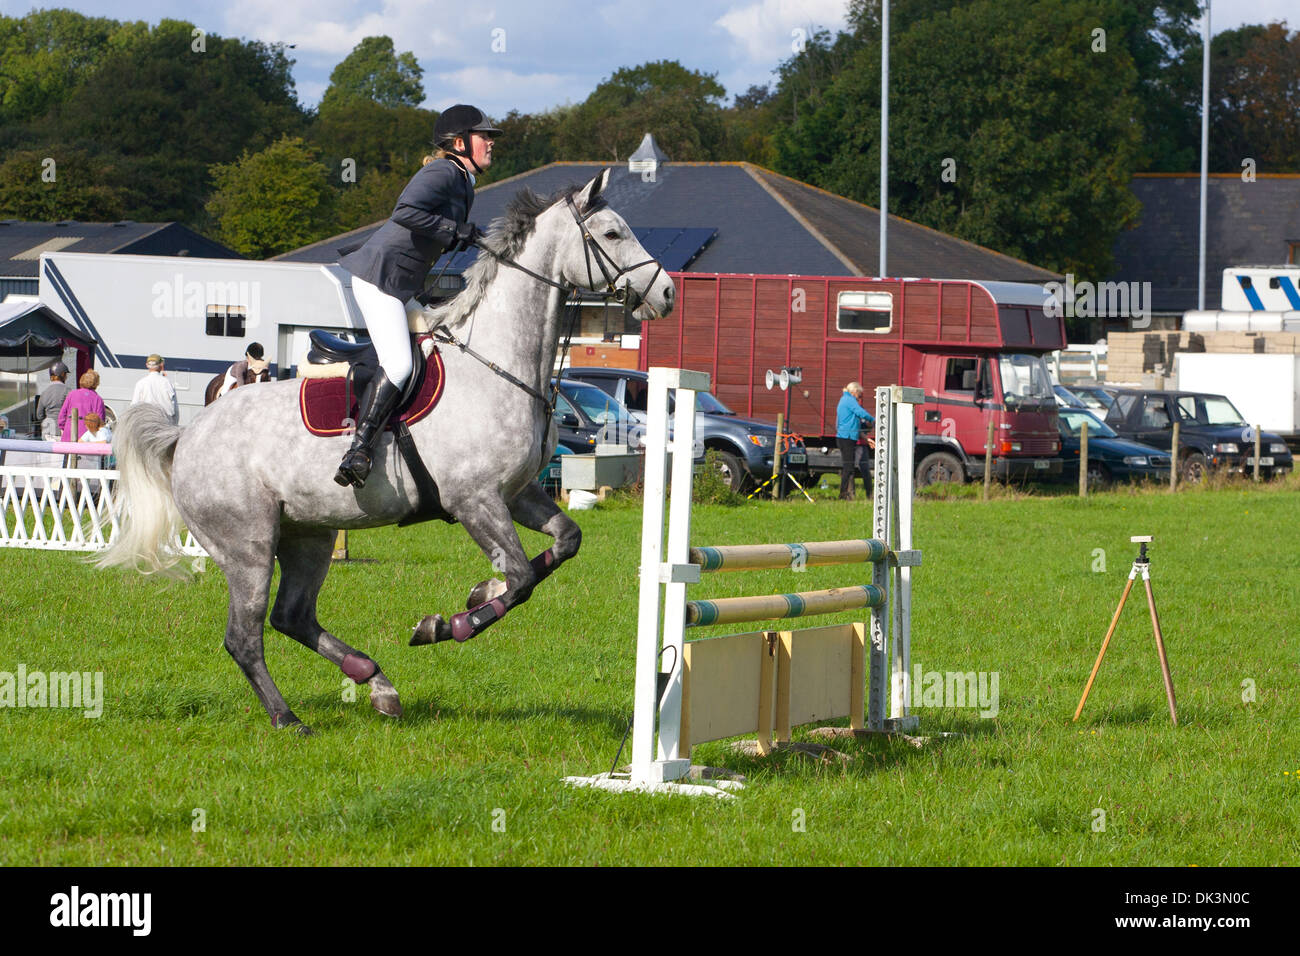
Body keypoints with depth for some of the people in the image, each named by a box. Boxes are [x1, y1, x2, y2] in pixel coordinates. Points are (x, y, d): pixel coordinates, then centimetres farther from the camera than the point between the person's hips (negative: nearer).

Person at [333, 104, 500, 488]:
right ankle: (358, 450, -28)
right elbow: (406, 212, -29)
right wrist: (455, 231, -22)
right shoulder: (443, 172, -14)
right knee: (398, 363, -23)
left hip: (406, 284, 11)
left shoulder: (461, 181, 17)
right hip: (380, 276, -11)